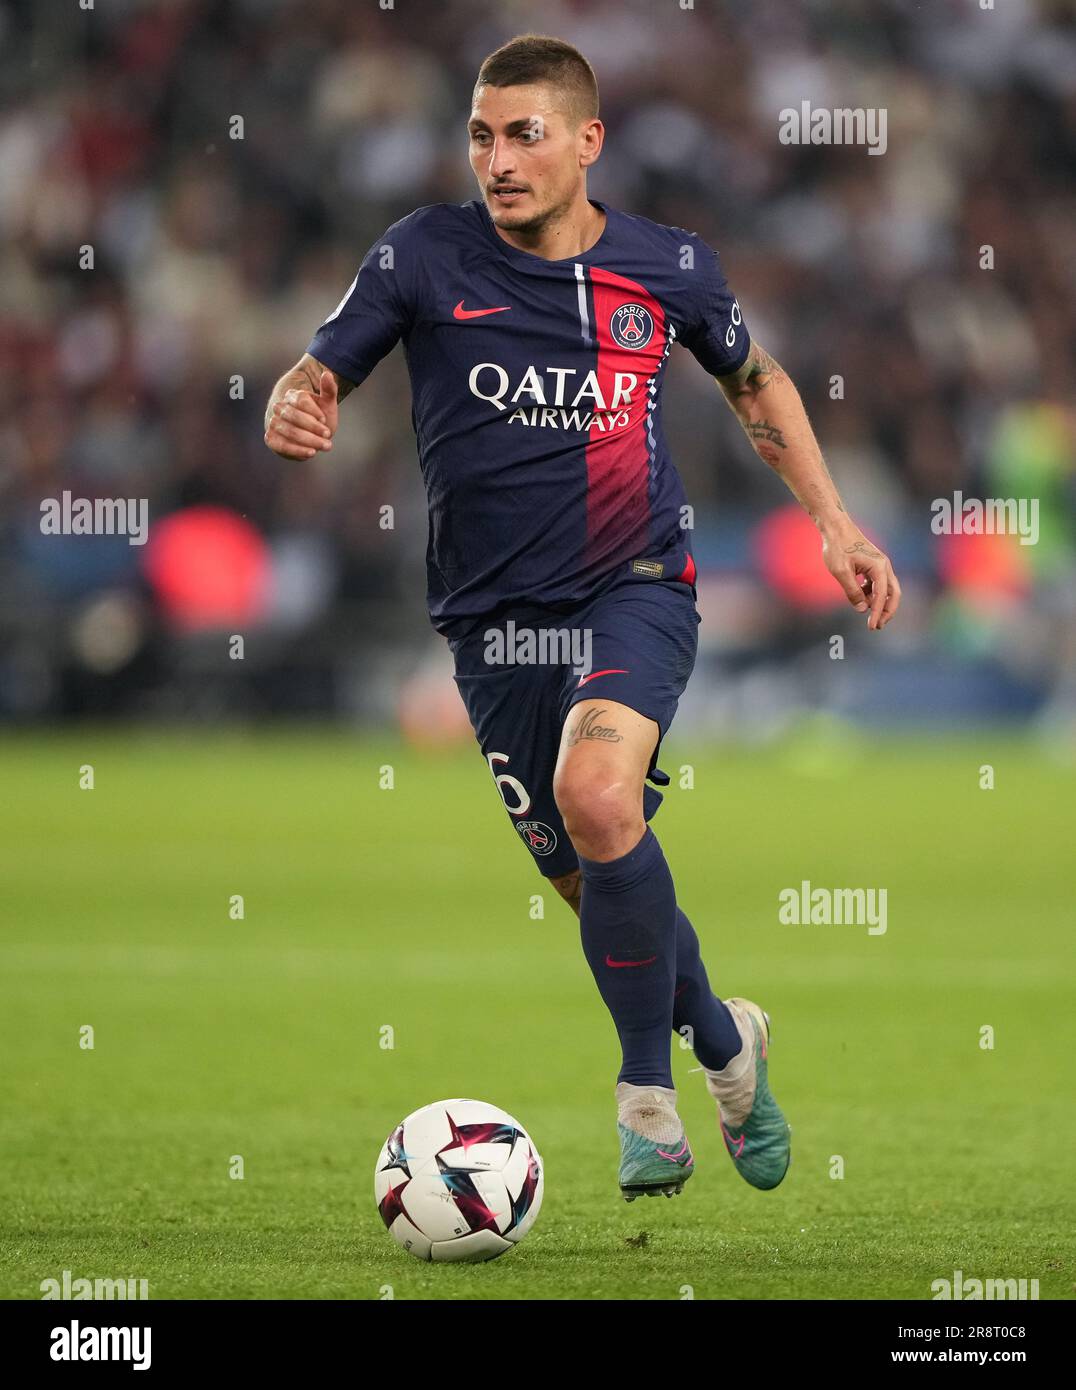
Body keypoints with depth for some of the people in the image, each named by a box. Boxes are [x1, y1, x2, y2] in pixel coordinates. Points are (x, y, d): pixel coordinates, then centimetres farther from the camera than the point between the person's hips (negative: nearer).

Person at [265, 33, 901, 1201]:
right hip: (494, 615, 2)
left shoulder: (667, 265, -2)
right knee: (597, 884, 6)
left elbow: (751, 377, 17)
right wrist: (293, 409, -26)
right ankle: (723, 1040, 38)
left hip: (634, 589, -2)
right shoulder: (424, 256, -6)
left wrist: (832, 520, 12)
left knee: (597, 797, -30)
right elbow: (320, 372, -2)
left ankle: (648, 1092, -11)